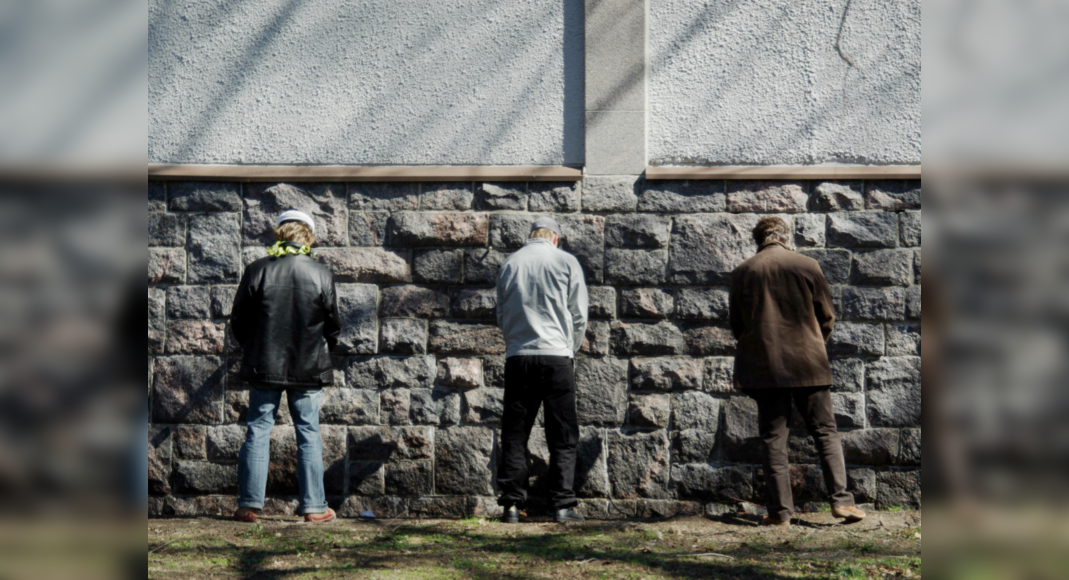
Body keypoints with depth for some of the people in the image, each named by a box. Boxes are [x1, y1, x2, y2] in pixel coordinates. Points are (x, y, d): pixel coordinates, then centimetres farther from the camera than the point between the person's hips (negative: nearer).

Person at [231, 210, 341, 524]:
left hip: (264, 367, 1)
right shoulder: (321, 274, -6)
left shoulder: (257, 270, -5)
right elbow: (333, 325, 1)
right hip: (309, 368, 0)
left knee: (258, 431, 8)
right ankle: (314, 507, 7)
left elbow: (238, 319, 1)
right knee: (309, 435, 6)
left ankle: (249, 504, 7)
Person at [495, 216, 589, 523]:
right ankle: (563, 505, 0)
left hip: (517, 357, 2)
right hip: (557, 356, -2)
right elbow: (579, 314, 3)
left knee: (514, 435, 7)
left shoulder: (509, 264, 9)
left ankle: (511, 504, 5)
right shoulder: (566, 261, 1)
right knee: (563, 437, 4)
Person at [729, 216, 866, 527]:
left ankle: (780, 511, 2)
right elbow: (827, 317, 5)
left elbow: (736, 325, 8)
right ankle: (841, 499, -3)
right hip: (808, 363, 0)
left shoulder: (742, 273, 2)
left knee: (773, 437, 4)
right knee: (826, 432, 7)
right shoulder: (807, 265, 0)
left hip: (764, 366, 1)